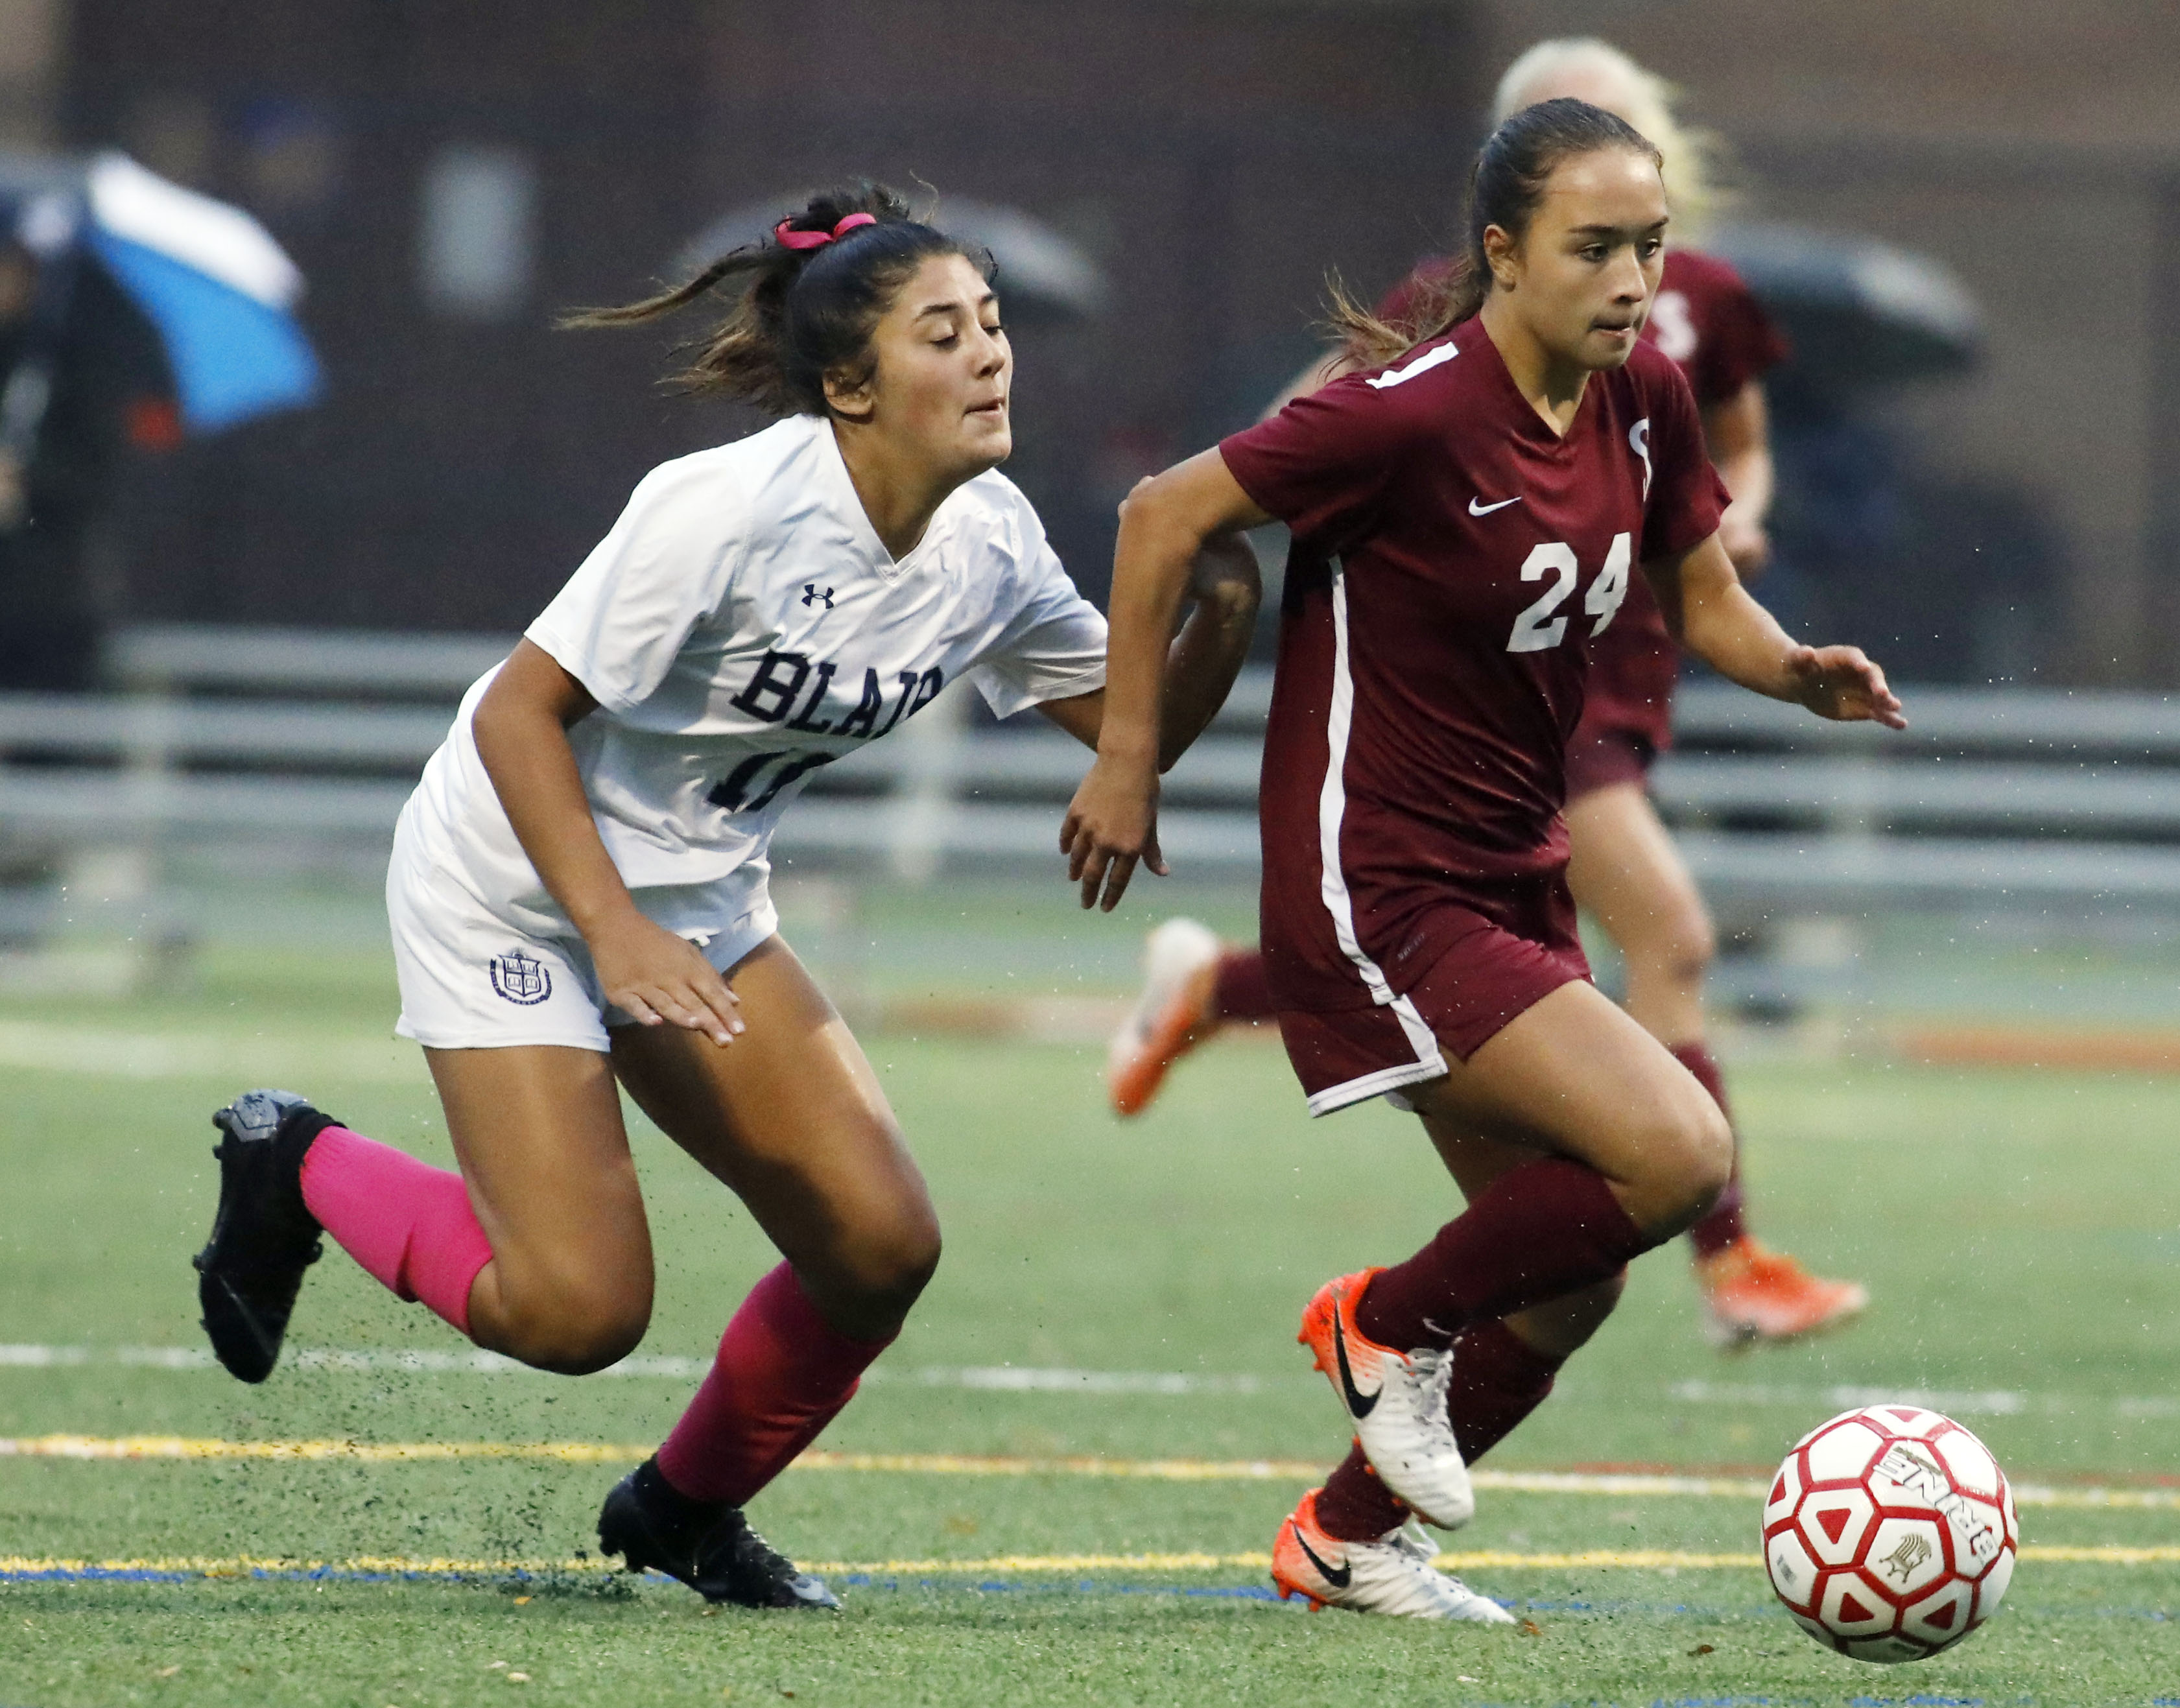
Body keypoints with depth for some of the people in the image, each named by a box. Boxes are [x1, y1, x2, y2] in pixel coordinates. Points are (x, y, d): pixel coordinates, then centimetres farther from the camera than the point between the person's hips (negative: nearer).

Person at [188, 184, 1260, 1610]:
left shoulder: (988, 544, -7)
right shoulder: (730, 511, -27)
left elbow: (1141, 724, 3)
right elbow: (518, 713, -23)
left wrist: (1226, 614, -17)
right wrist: (618, 935, -31)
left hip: (698, 904, 7)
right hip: (514, 884, -7)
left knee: (881, 1243, -7)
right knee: (580, 1310, -16)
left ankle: (689, 1507, 19)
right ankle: (298, 1165, 11)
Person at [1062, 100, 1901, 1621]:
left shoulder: (1647, 402, 1)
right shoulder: (1417, 414, -21)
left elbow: (1706, 603, 13)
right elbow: (1167, 518, -14)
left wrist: (1801, 672, -9)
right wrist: (1128, 758, -10)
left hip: (1515, 884, 8)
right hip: (1377, 893, -8)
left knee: (1574, 1280, 12)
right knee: (1679, 1156, -20)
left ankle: (1342, 1540, 30)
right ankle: (1390, 1323, 4)